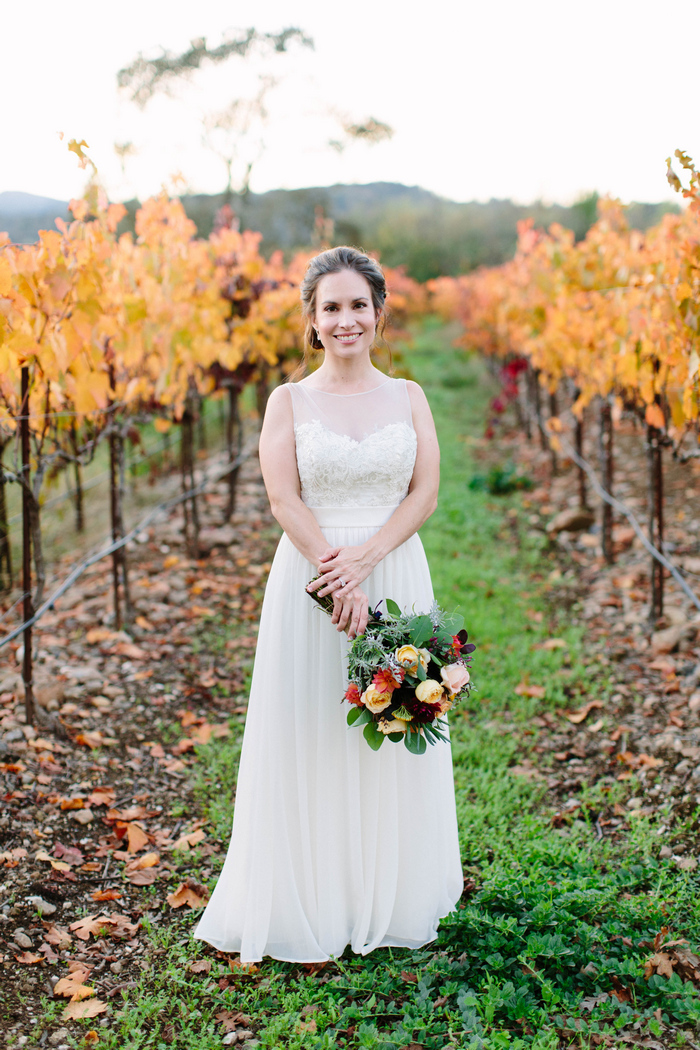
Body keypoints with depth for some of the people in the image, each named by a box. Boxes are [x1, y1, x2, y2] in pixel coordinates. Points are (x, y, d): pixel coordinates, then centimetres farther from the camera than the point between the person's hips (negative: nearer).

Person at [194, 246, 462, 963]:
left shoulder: (409, 397, 7)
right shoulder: (289, 401, 3)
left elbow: (425, 493, -1)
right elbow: (285, 501, -6)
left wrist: (363, 559, -16)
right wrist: (337, 579, -17)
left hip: (396, 576, 2)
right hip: (309, 578, -1)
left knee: (393, 741, 8)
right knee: (311, 740, 3)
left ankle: (391, 902, 25)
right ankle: (312, 908, 17)